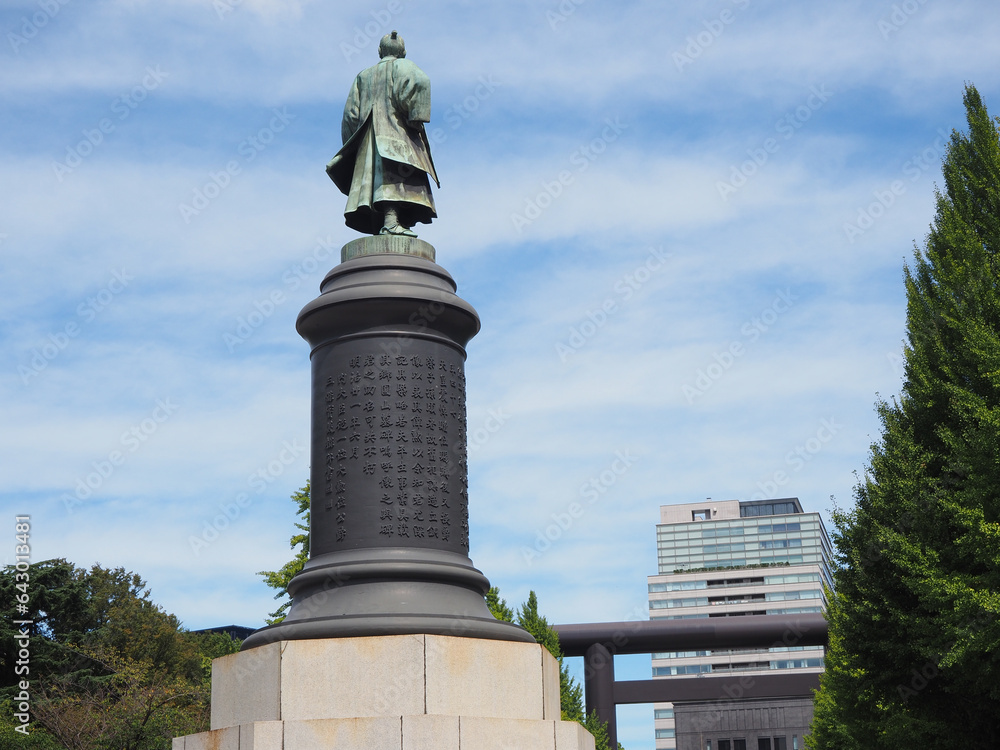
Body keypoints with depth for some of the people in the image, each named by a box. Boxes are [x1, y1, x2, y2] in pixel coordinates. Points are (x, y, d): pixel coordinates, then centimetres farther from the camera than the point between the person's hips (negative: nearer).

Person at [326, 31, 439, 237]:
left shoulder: (364, 76, 25)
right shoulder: (402, 66, 10)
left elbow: (350, 114, 16)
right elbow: (419, 82, -15)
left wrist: (358, 147, 17)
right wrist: (416, 118, -10)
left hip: (370, 138, 6)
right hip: (396, 132, -6)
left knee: (375, 180, -2)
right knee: (395, 174, -21)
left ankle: (379, 227, -16)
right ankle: (391, 221, -40)